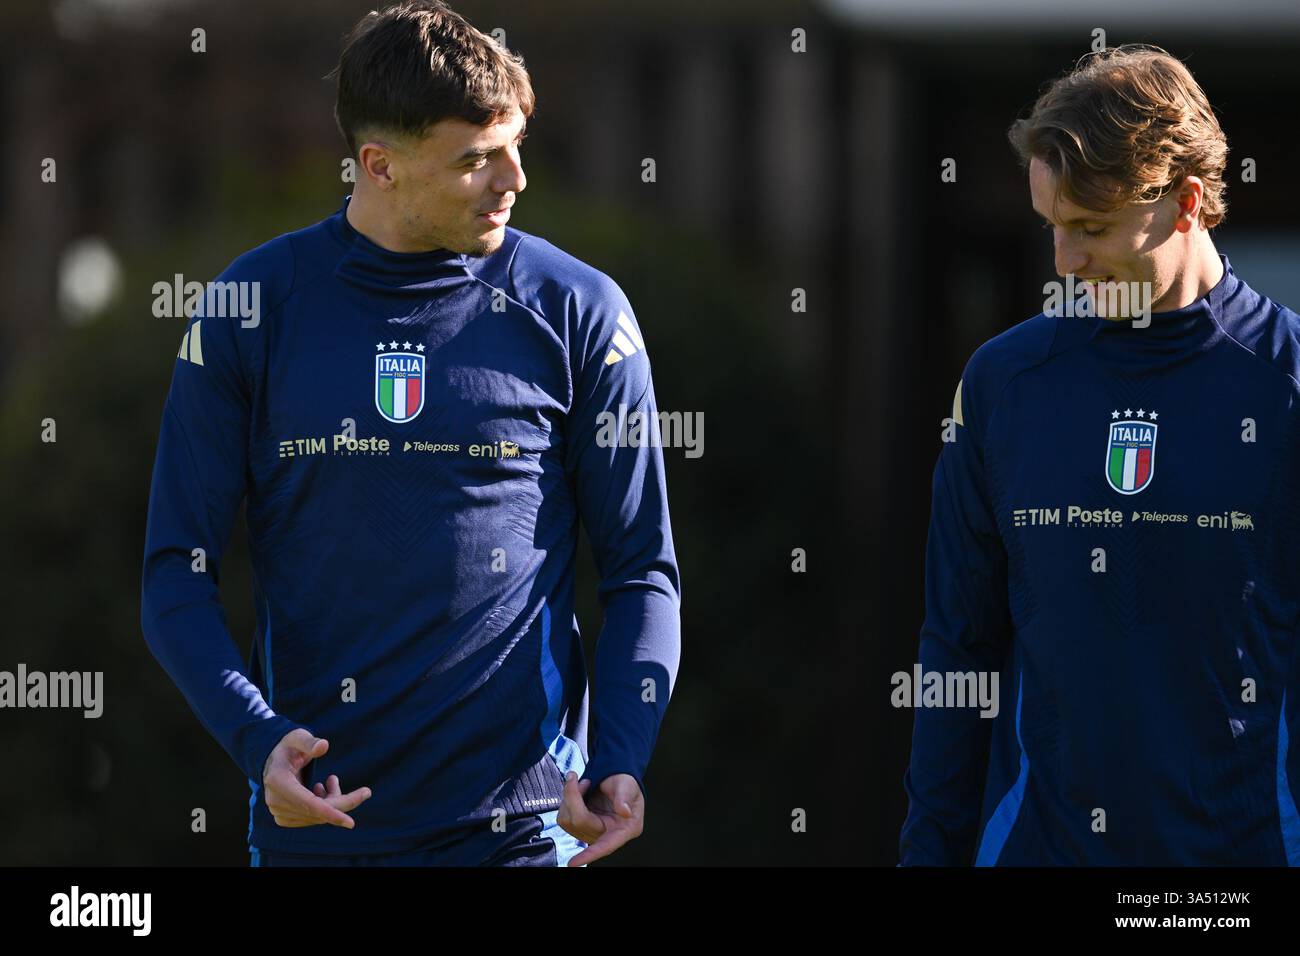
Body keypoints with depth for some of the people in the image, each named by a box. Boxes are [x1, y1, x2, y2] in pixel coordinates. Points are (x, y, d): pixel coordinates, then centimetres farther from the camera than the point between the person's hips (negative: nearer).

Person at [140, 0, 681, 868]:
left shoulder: (577, 312, 0)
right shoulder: (251, 308, 0)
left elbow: (642, 574, 3)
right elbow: (178, 572, 1)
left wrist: (620, 764, -13)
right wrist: (257, 739, -15)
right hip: (311, 820, 1)